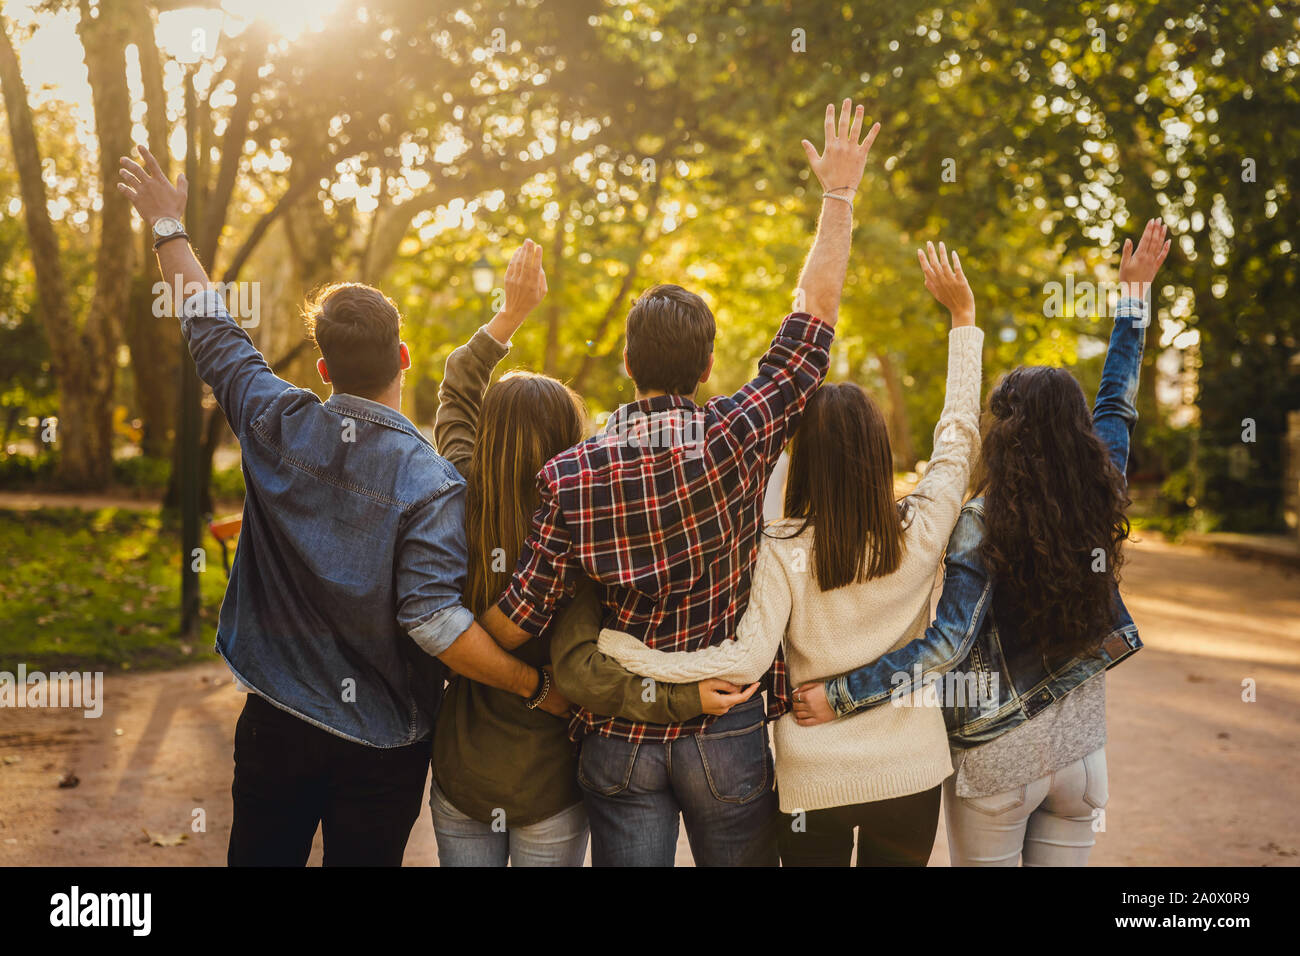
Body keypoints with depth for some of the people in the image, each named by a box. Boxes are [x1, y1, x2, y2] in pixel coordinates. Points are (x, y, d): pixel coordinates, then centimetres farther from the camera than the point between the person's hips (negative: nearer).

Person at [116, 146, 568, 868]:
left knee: (259, 858, 18)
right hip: (380, 747, -3)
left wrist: (169, 227, 20)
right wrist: (538, 687, -18)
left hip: (274, 723, 3)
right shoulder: (429, 481, -20)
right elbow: (432, 619, -28)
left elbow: (211, 329, 6)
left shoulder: (278, 428, -9)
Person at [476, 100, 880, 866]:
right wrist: (839, 194, 8)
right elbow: (819, 308, -3)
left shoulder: (570, 474, -11)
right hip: (728, 728, 0)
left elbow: (514, 625, -10)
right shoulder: (739, 437, -13)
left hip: (619, 737, 1)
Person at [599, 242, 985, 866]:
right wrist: (963, 316, 13)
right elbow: (959, 435, 5)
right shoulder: (920, 533, -8)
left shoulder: (782, 551, -15)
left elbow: (747, 660, -23)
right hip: (911, 774, 2)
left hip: (813, 783, -2)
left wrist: (620, 648, -21)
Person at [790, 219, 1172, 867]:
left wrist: (841, 695, -25)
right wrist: (1135, 290, 21)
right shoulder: (1100, 506, -4)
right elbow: (1117, 403, 11)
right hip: (1080, 751, 4)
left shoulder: (982, 526, -18)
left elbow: (947, 646, -26)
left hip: (996, 759, -4)